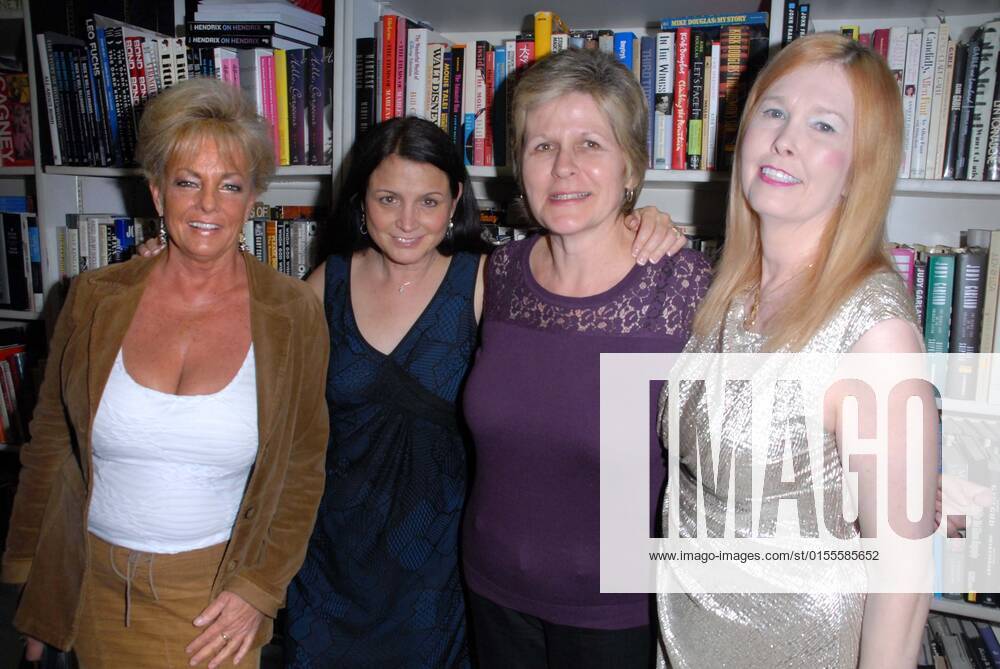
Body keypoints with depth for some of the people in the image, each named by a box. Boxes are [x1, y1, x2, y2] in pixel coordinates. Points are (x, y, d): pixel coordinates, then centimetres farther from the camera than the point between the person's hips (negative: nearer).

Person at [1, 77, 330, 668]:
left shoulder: (294, 315, -11)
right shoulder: (95, 299, -7)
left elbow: (302, 469, -4)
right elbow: (51, 442, 4)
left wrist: (259, 588, -9)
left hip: (215, 593, -1)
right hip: (96, 587, 2)